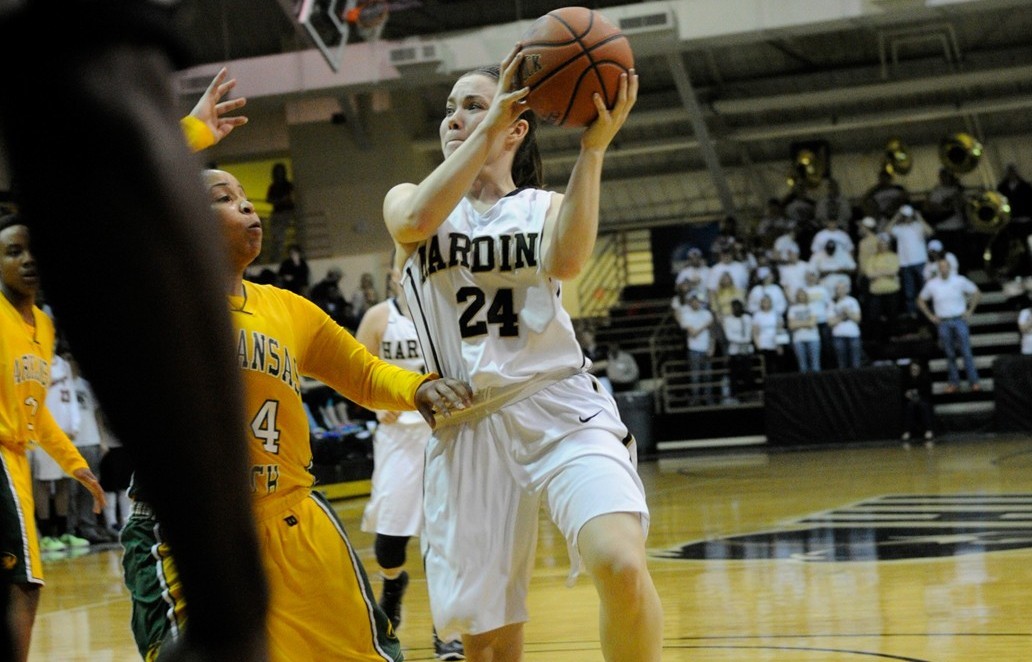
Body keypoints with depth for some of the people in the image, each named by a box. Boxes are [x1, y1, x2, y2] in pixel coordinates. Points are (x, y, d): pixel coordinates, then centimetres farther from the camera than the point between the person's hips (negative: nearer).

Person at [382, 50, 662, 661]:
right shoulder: (407, 200, 13)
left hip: (560, 409, -1)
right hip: (468, 427, 1)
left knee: (621, 564, -28)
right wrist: (488, 130, -14)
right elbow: (415, 223, -14)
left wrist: (593, 147, -19)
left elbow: (567, 260, -14)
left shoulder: (546, 207, 11)